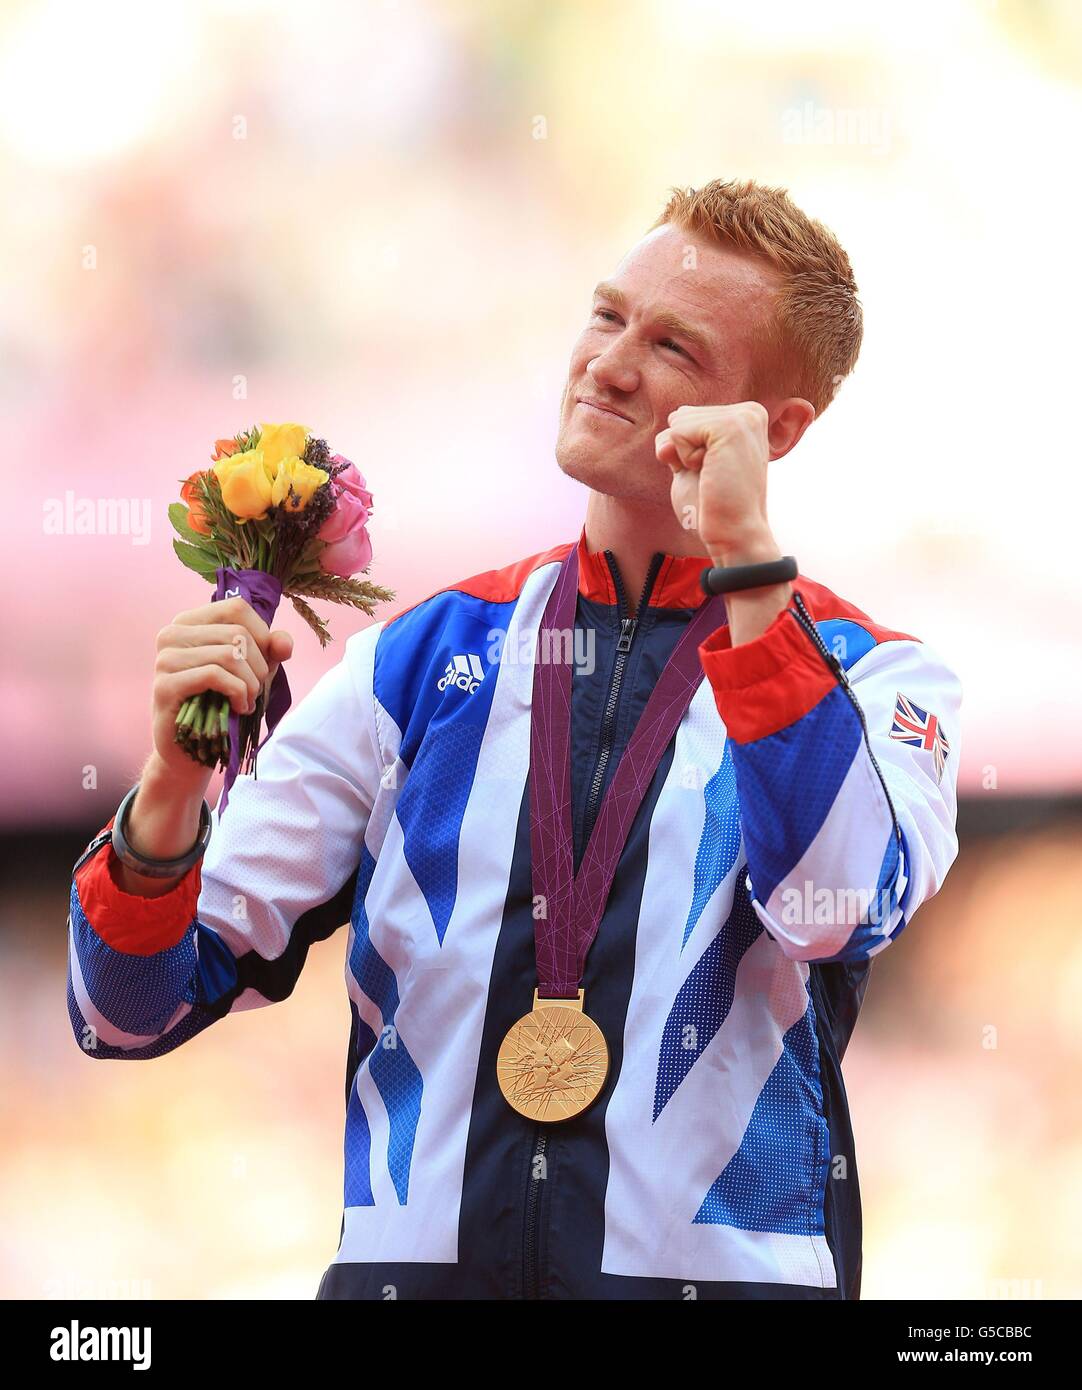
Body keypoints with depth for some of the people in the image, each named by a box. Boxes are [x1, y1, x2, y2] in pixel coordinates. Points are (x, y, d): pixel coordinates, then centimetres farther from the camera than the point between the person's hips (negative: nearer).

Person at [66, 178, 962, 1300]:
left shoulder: (867, 678, 7)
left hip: (721, 1267, -1)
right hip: (415, 1260, 2)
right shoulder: (422, 658, 14)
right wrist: (170, 790, -9)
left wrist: (746, 564, -14)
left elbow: (834, 910, -16)